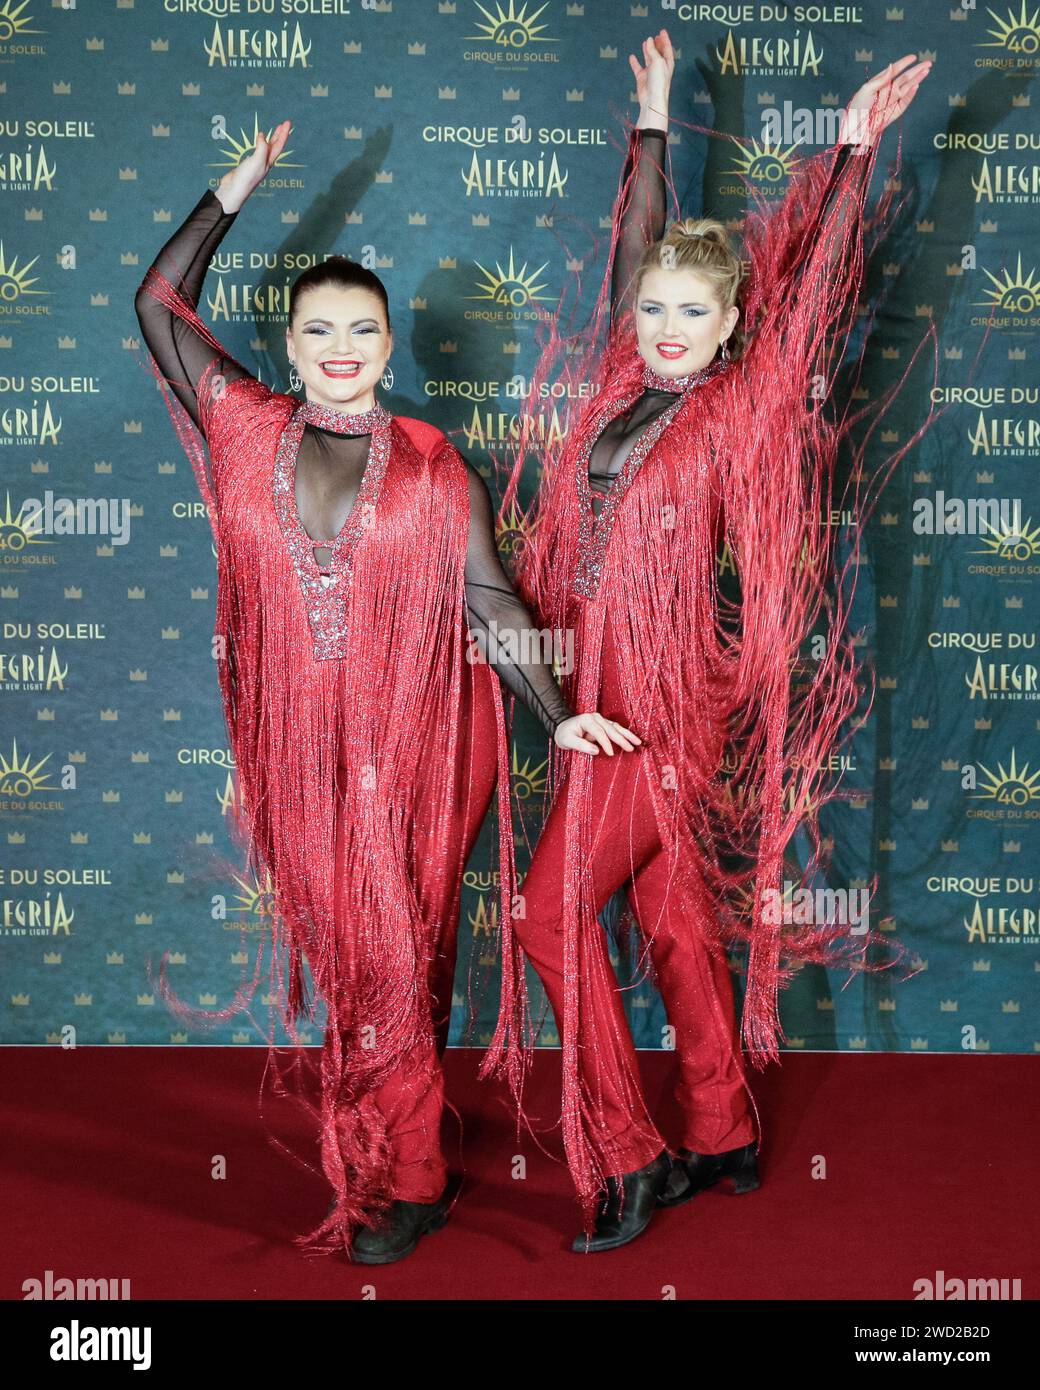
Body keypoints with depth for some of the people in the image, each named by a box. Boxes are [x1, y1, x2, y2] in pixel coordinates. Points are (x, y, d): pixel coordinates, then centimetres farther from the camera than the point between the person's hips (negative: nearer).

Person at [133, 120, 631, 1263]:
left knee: (396, 953, 3)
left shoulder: (434, 466, 2)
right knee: (338, 944, 9)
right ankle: (387, 1166, 24)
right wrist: (233, 194, 10)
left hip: (408, 745, -2)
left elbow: (488, 596, 1)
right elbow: (158, 303, 12)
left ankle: (405, 1179, 17)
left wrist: (556, 715, -6)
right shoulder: (247, 429, 6)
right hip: (297, 742, 2)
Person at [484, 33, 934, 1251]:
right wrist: (652, 116, 25)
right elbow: (637, 244, 18)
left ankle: (626, 1157, 6)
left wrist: (853, 152, -11)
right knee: (673, 913, 13)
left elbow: (806, 287, -9)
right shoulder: (624, 384, 8)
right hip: (601, 683, 6)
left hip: (667, 697, -6)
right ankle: (723, 1140, 26)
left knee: (552, 906, -7)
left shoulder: (743, 409, -7)